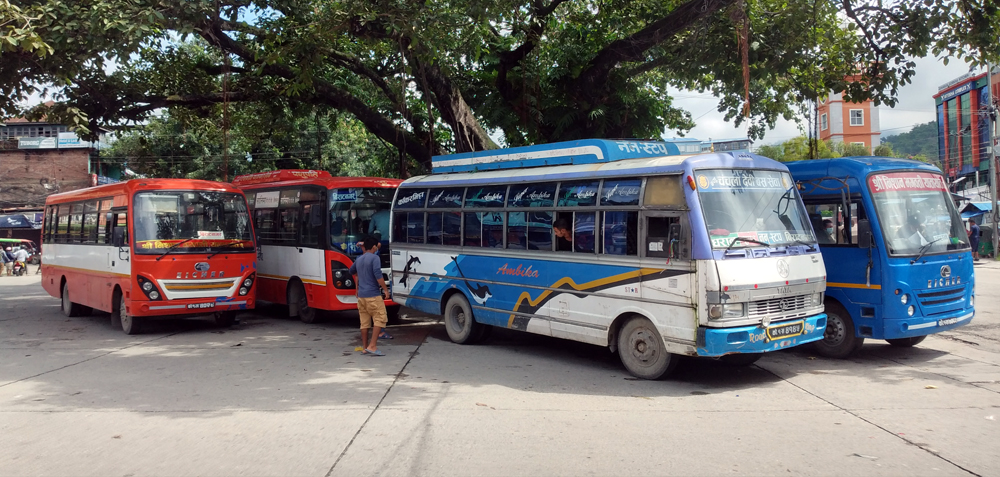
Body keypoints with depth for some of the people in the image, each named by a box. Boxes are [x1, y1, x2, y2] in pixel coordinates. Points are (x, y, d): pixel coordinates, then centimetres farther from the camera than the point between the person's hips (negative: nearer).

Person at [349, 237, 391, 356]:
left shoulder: (359, 259, 13)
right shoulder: (374, 258, -9)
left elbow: (351, 271, 33)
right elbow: (378, 275, -19)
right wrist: (385, 289, -10)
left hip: (361, 295, 8)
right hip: (372, 295, -7)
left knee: (364, 322, 11)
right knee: (380, 319, -4)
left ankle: (364, 347, 14)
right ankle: (372, 346, -11)